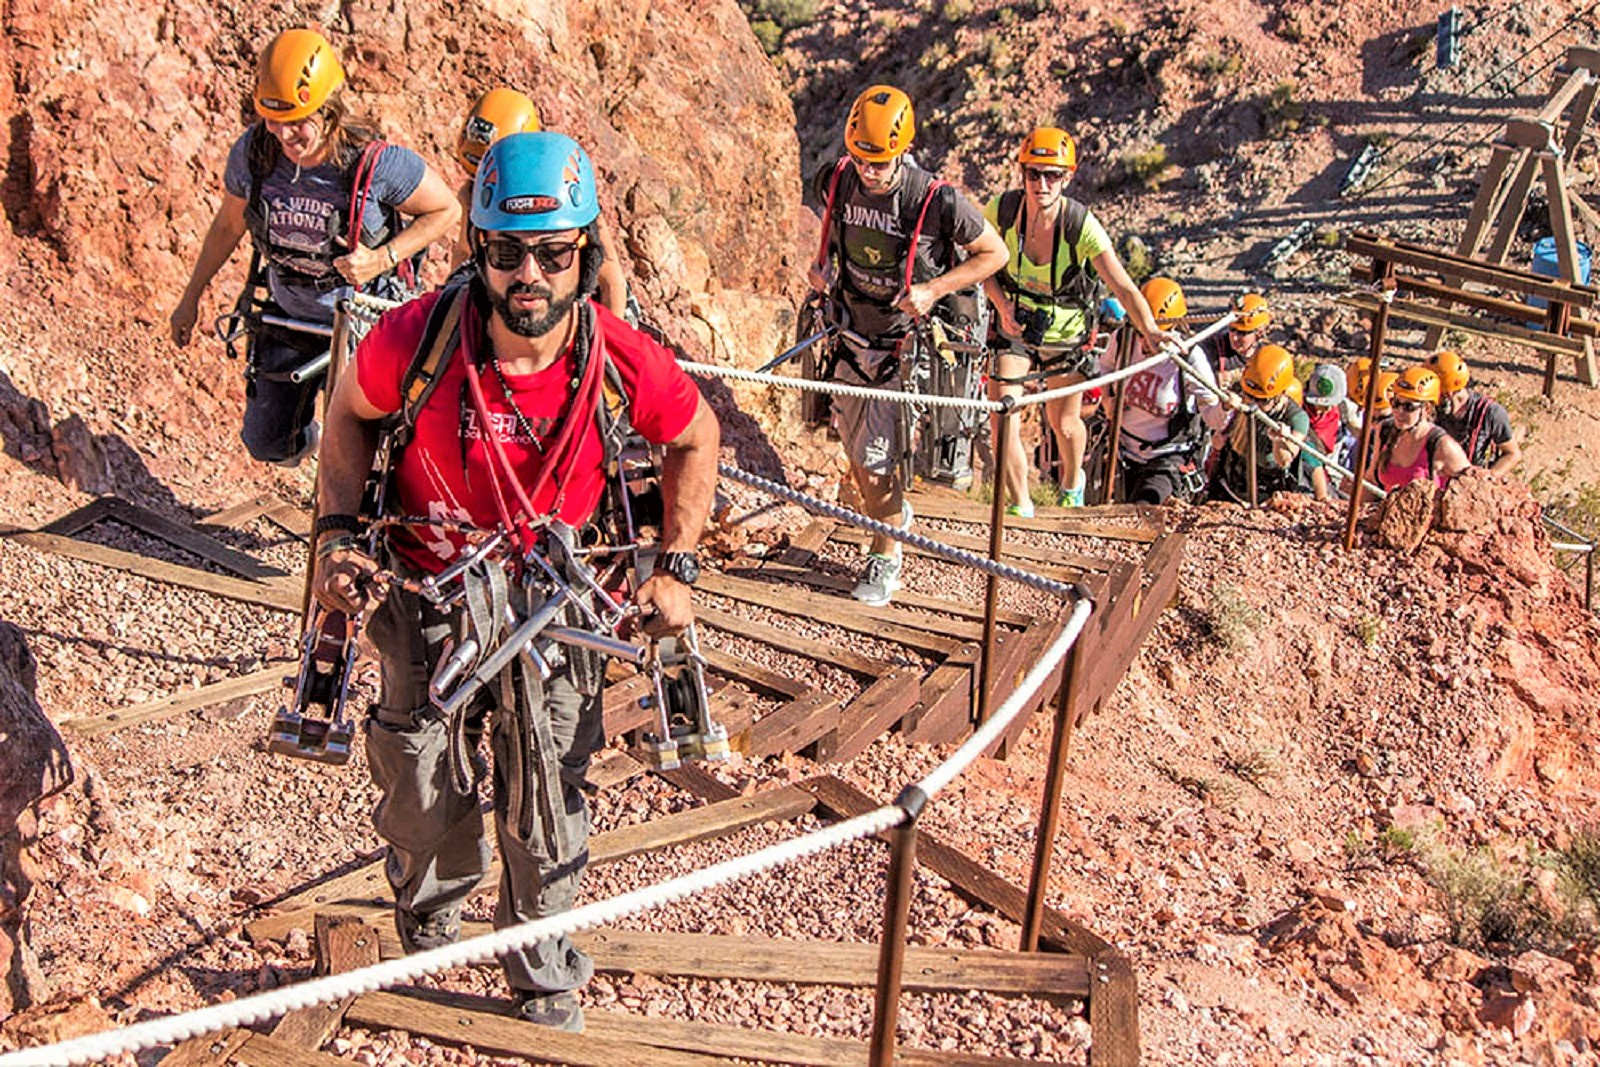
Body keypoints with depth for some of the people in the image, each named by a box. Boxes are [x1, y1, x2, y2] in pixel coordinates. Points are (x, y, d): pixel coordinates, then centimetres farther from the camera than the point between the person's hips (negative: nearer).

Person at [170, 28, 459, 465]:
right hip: (287, 314, 4)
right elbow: (229, 224, 3)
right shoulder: (252, 151, -16)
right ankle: (306, 438, 50)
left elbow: (446, 210, -13)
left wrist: (383, 259, -26)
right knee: (268, 444, 14)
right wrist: (191, 297, 11)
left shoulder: (377, 163, -27)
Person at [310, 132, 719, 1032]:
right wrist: (338, 532, -11)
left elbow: (696, 439, -1)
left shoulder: (625, 363, -23)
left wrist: (676, 569, -2)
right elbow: (352, 413, -1)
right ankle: (426, 954, 47)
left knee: (546, 812, 9)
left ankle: (547, 985, 36)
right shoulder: (417, 338, -24)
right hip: (427, 596, 0)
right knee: (425, 805, 15)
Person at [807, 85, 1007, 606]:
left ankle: (887, 557, 13)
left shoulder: (937, 200, -24)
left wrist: (933, 290, -21)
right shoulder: (835, 181, -10)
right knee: (855, 444, 13)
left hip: (908, 343, -5)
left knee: (874, 454, -7)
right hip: (854, 333, 5)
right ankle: (893, 512, 42)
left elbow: (995, 253, -11)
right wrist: (823, 264, -1)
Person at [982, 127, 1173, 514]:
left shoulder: (1082, 225, -28)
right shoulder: (1002, 208, -22)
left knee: (1064, 423, 10)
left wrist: (1150, 329, -48)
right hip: (1014, 322, 1)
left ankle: (1072, 484, 45)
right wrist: (1002, 305, -19)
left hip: (1065, 330, -1)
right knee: (1003, 417, -10)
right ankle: (1019, 509, 9)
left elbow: (1123, 287, -32)